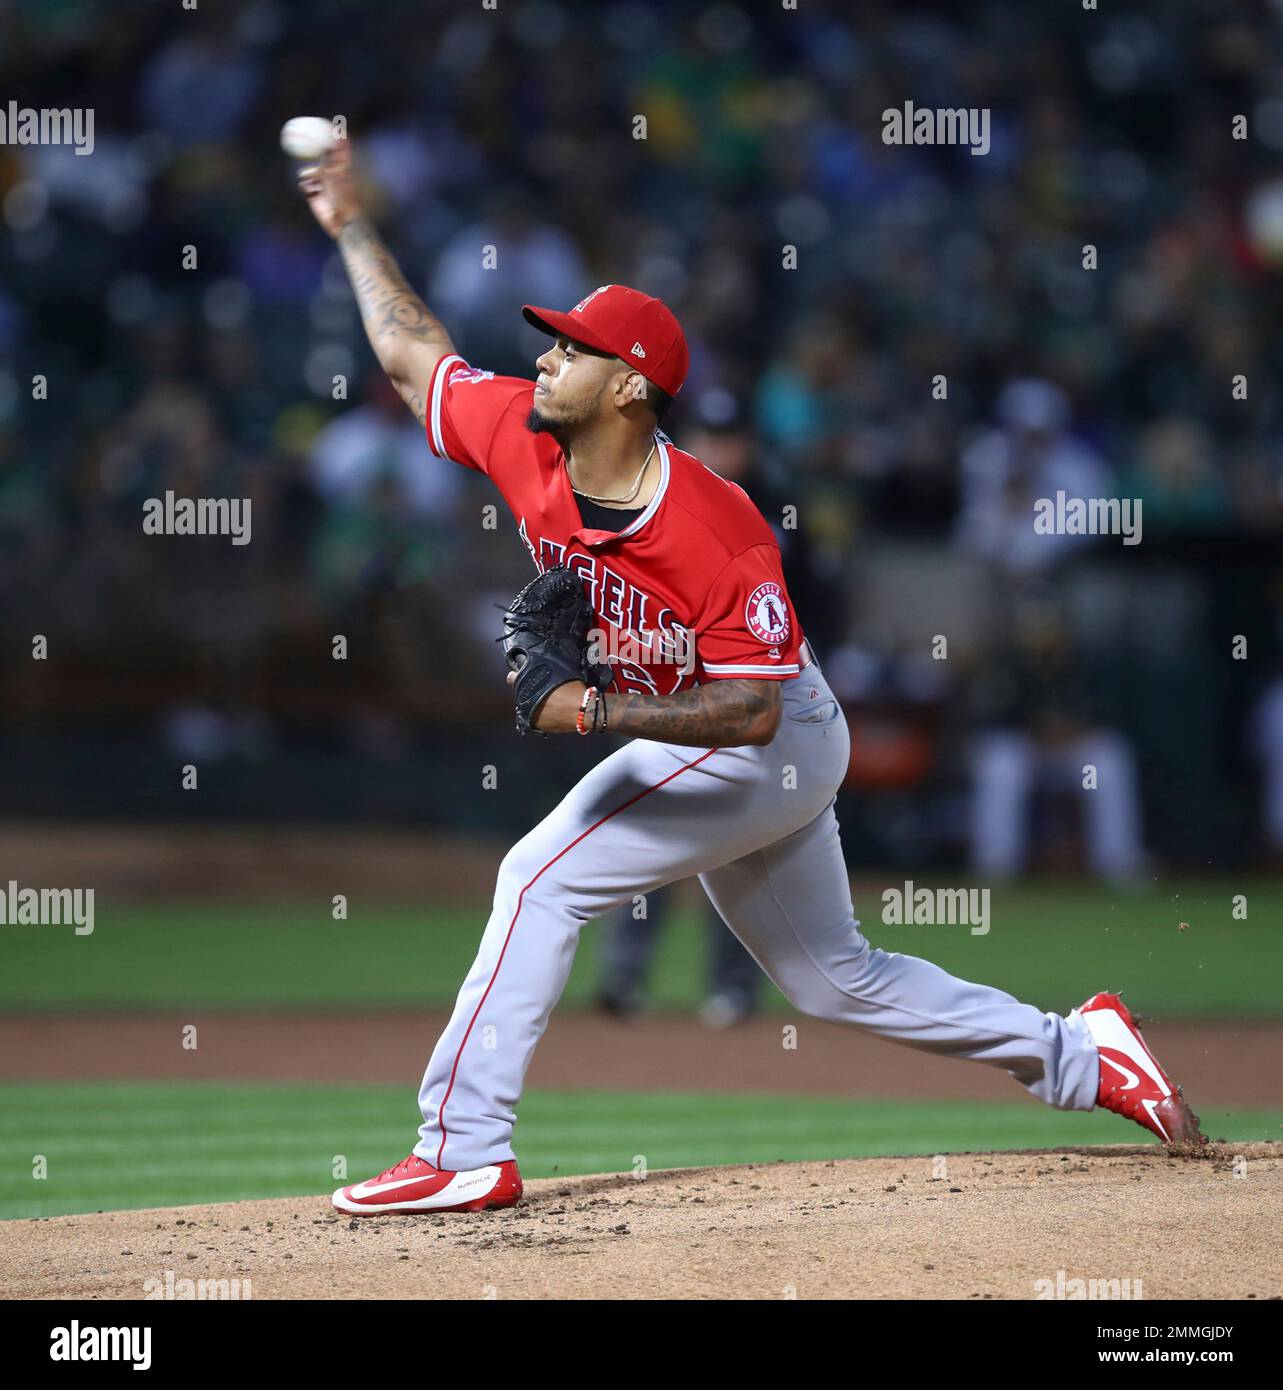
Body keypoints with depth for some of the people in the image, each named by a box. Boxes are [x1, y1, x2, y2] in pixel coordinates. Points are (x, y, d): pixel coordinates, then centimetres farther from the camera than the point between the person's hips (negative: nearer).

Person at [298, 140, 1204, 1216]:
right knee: (837, 977, 17)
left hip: (773, 742, -8)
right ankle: (1079, 1056, 27)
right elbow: (413, 351, 5)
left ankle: (466, 1151, -17)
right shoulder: (524, 443, -11)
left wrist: (602, 709, -38)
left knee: (544, 876, -18)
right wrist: (352, 225, 6)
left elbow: (752, 712, -31)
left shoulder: (717, 531, -31)